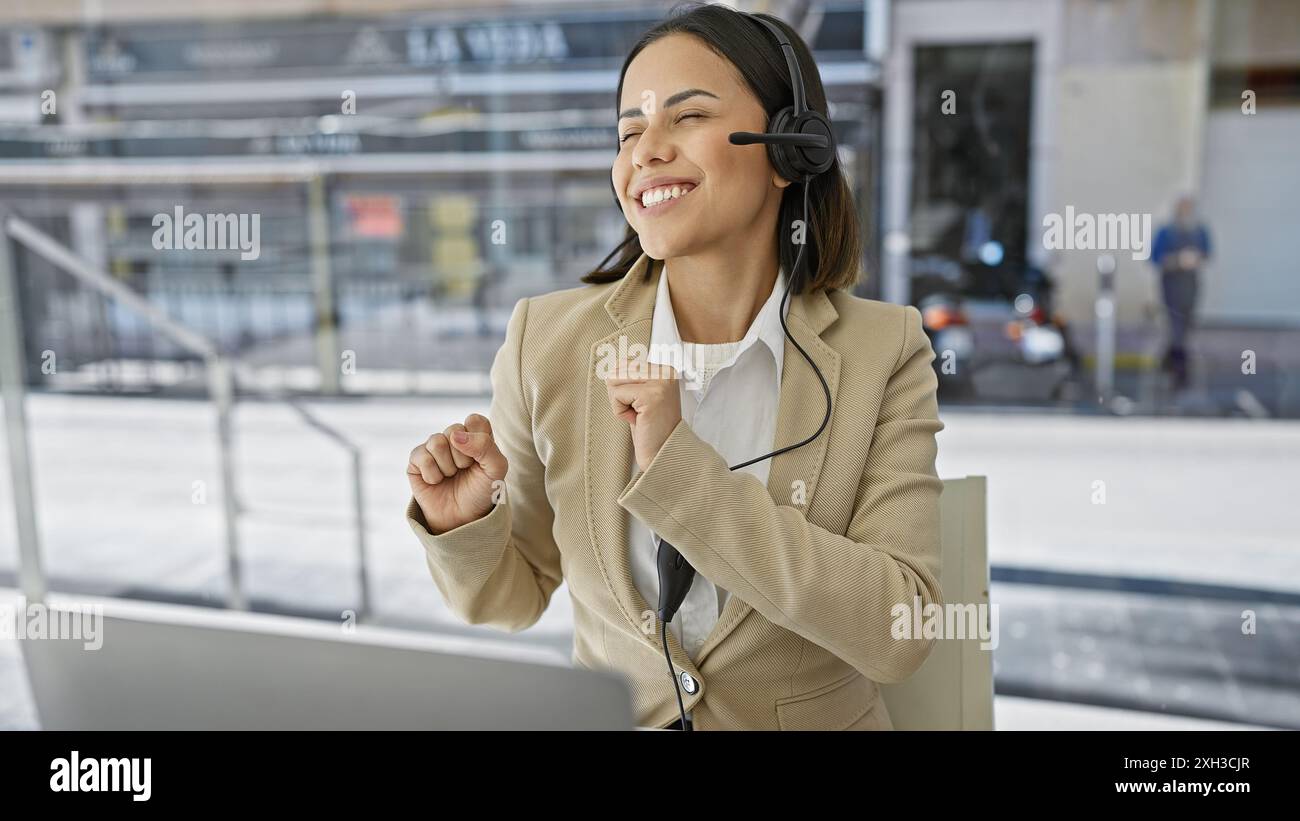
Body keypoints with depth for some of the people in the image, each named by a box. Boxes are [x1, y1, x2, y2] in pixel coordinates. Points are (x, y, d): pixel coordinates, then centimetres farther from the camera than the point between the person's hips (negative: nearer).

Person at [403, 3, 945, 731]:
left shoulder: (882, 351, -8)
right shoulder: (547, 340, -6)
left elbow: (900, 635, -17)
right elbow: (512, 600, 4)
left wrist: (678, 468, -23)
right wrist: (462, 527, -17)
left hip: (820, 717, 0)